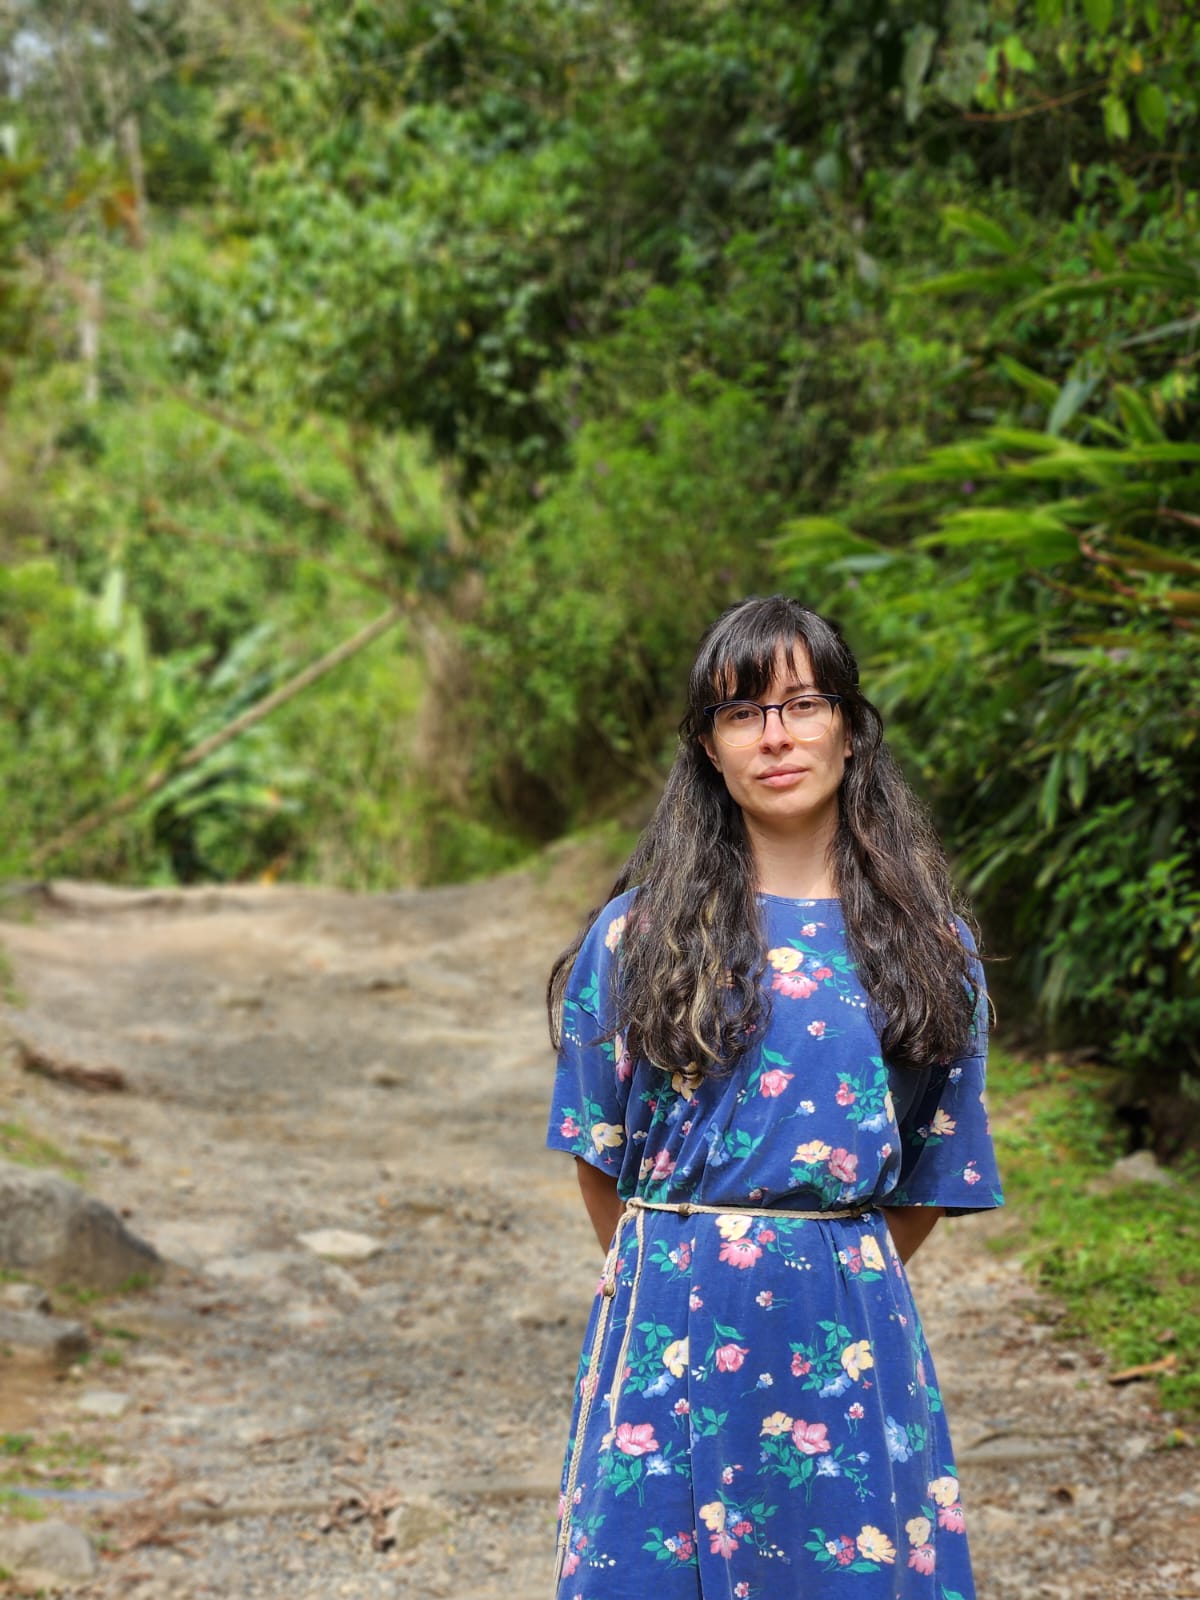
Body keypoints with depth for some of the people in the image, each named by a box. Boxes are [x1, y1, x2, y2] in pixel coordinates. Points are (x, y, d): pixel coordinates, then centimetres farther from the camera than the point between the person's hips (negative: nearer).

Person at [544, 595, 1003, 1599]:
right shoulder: (641, 933, 1)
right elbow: (599, 1158, 6)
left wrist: (837, 1285, 5)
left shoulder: (927, 943, 4)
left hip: (848, 1328, 1)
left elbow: (932, 1179, 8)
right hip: (675, 1324, -1)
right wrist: (674, 1279, 7)